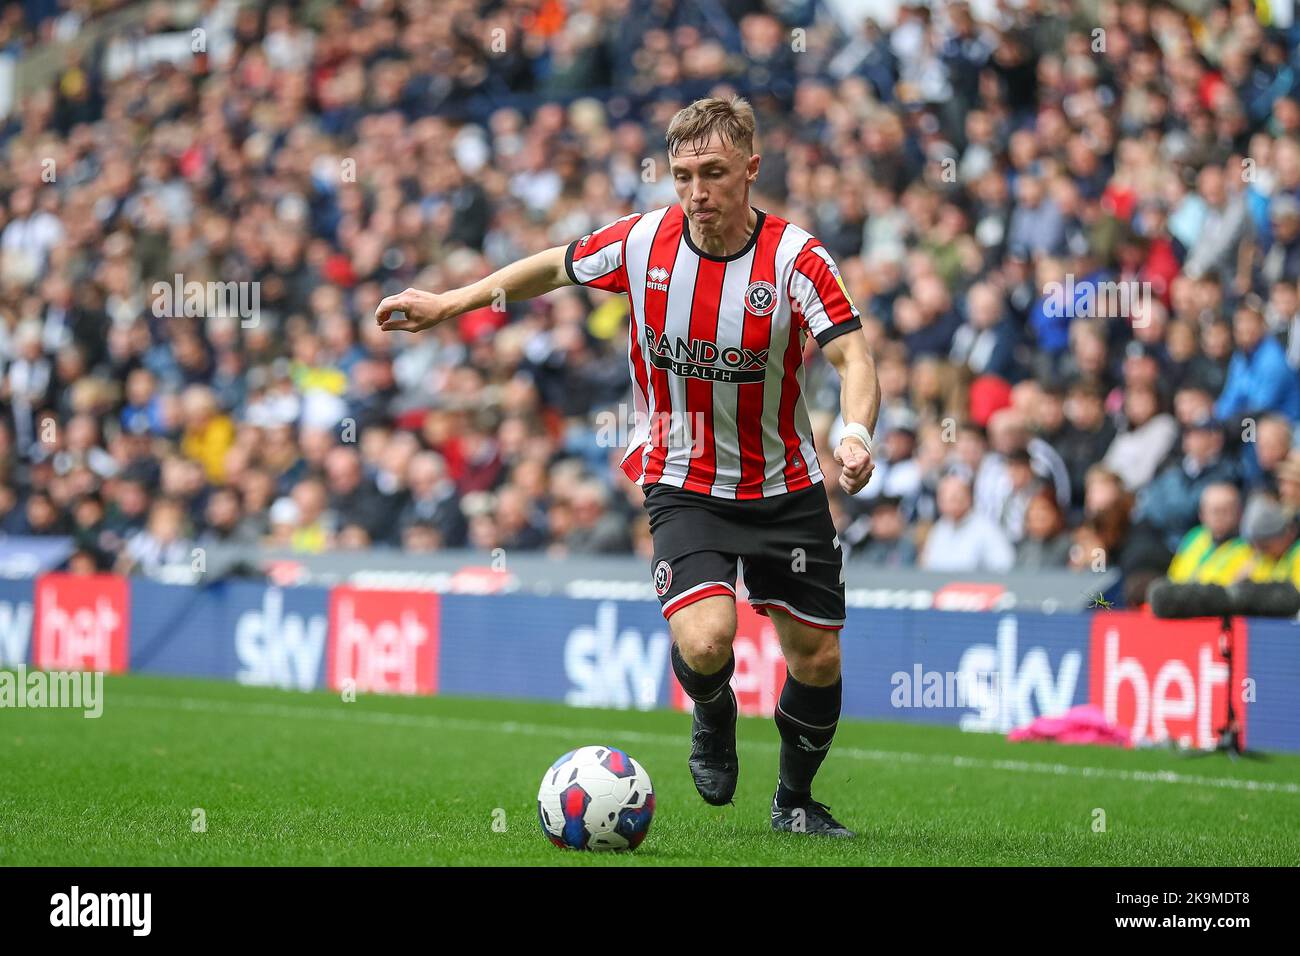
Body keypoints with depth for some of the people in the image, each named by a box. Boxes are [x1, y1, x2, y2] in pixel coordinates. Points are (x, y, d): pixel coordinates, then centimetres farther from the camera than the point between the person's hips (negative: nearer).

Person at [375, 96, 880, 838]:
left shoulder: (796, 257, -17)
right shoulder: (644, 241, -10)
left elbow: (854, 357, -26)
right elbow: (555, 267, 9)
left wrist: (856, 435, -46)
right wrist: (448, 303, 10)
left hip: (785, 486, 0)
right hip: (684, 485, 0)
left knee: (817, 657, 6)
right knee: (704, 642, -23)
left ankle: (796, 802, 34)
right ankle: (714, 716, 14)